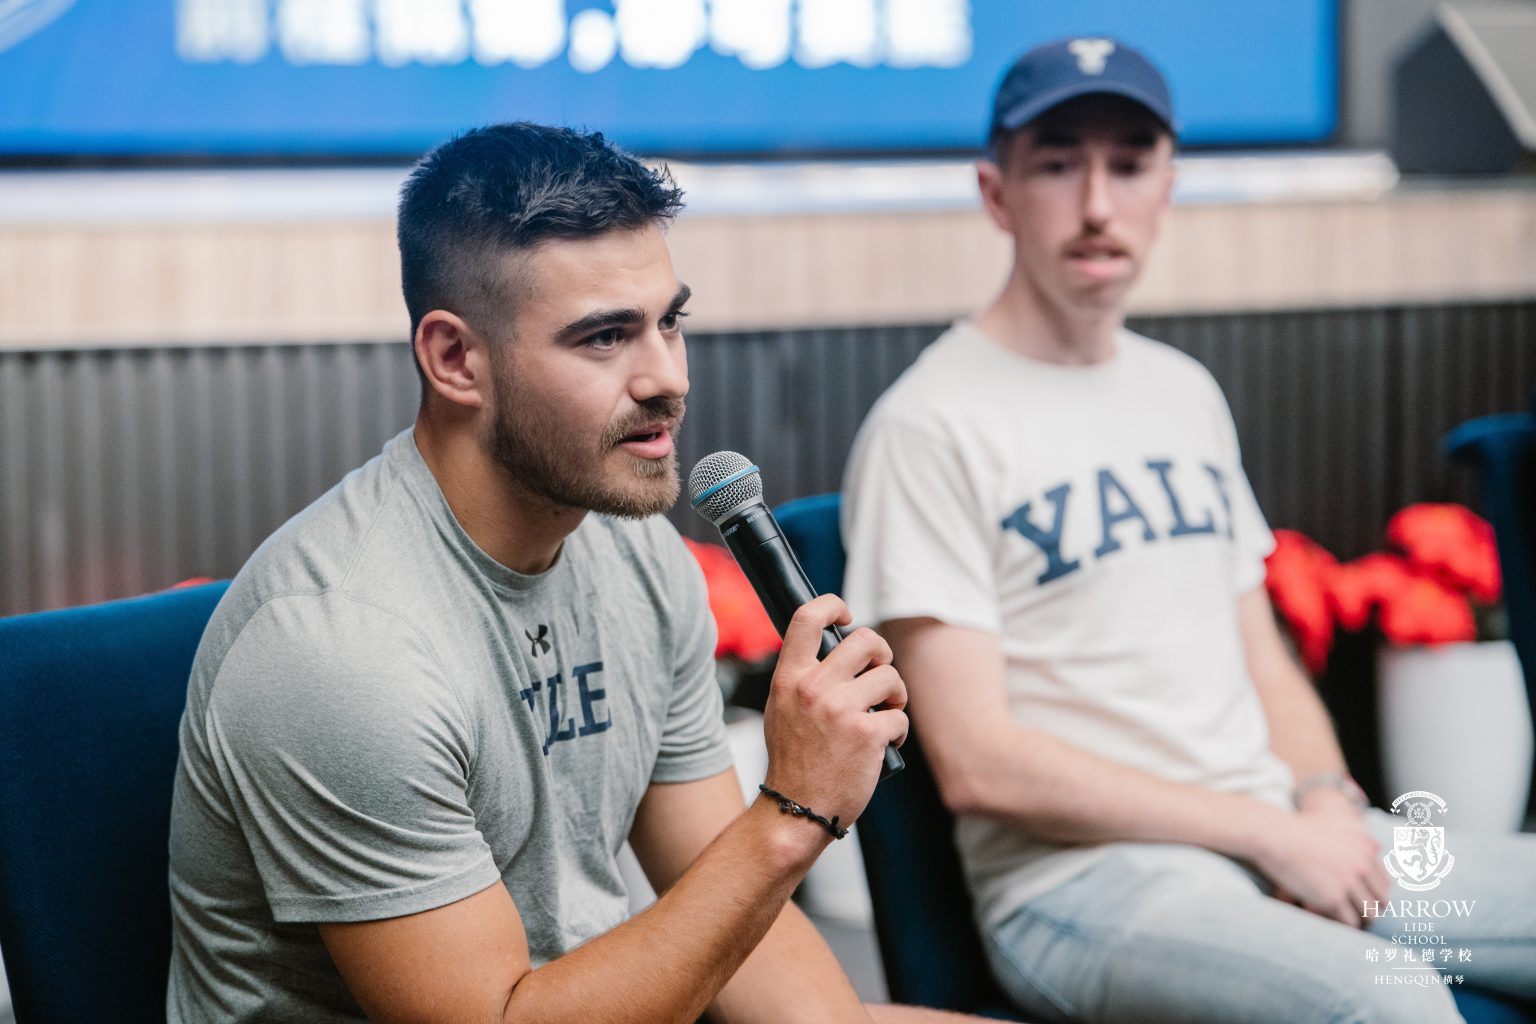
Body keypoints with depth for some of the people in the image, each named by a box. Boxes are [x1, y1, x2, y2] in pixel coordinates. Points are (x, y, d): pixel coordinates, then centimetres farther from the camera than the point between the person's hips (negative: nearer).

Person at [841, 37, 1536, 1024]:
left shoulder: (1186, 393, 17)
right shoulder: (928, 428, -8)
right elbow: (978, 764, -13)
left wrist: (1325, 800, -2)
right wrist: (1268, 831, -14)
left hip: (1278, 836, 7)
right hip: (1077, 876, -7)